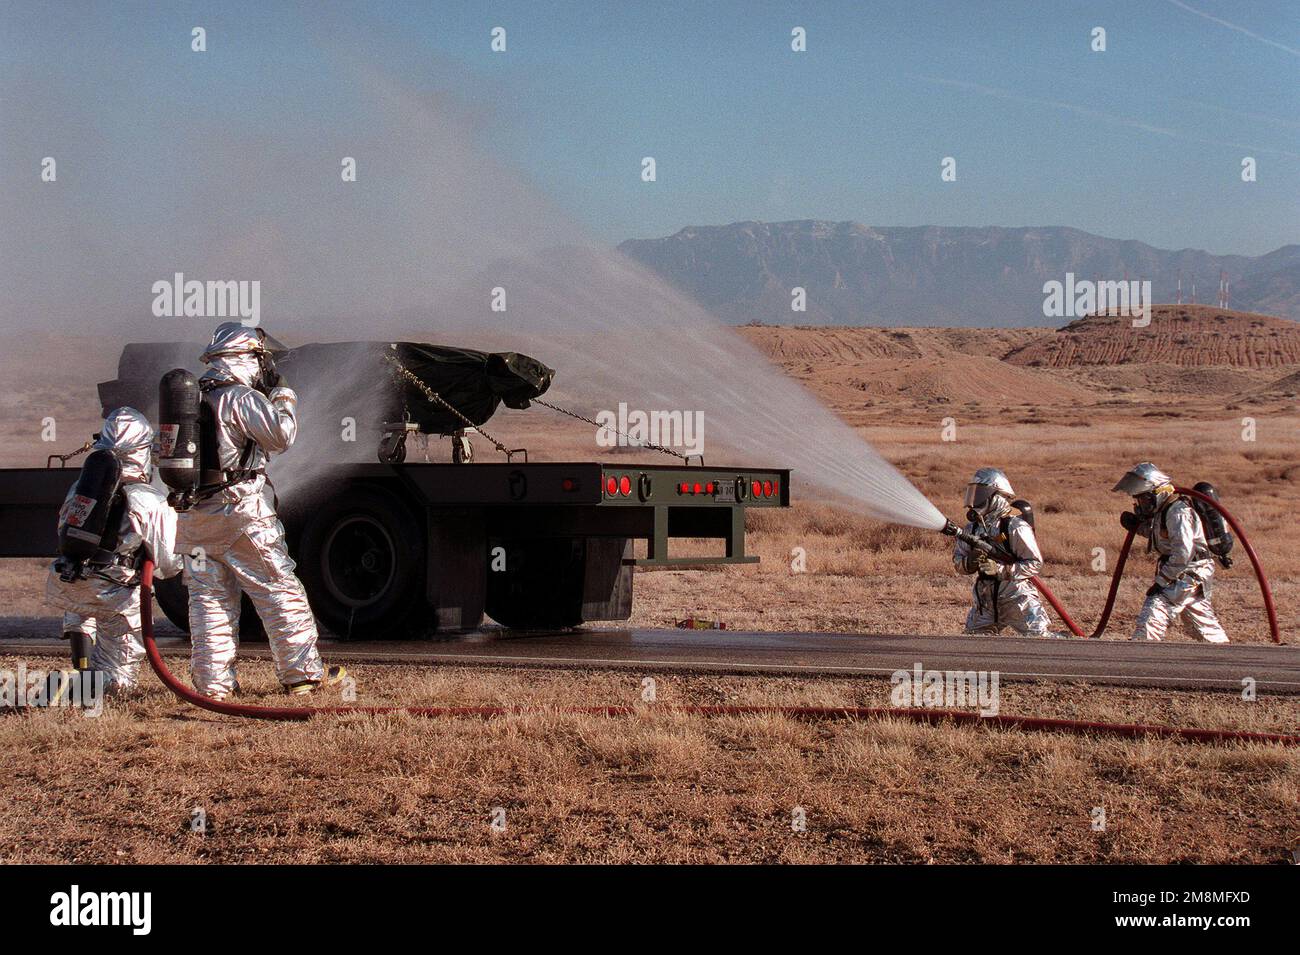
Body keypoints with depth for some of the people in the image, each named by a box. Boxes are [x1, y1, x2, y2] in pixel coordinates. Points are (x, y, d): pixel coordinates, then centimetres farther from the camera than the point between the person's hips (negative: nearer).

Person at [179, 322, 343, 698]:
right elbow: (281, 435, -15)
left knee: (208, 597, 9)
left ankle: (212, 682, 6)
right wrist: (285, 398, 5)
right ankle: (303, 674, 4)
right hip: (241, 514, -7)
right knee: (281, 592, 1)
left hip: (193, 517, 7)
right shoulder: (242, 398, -10)